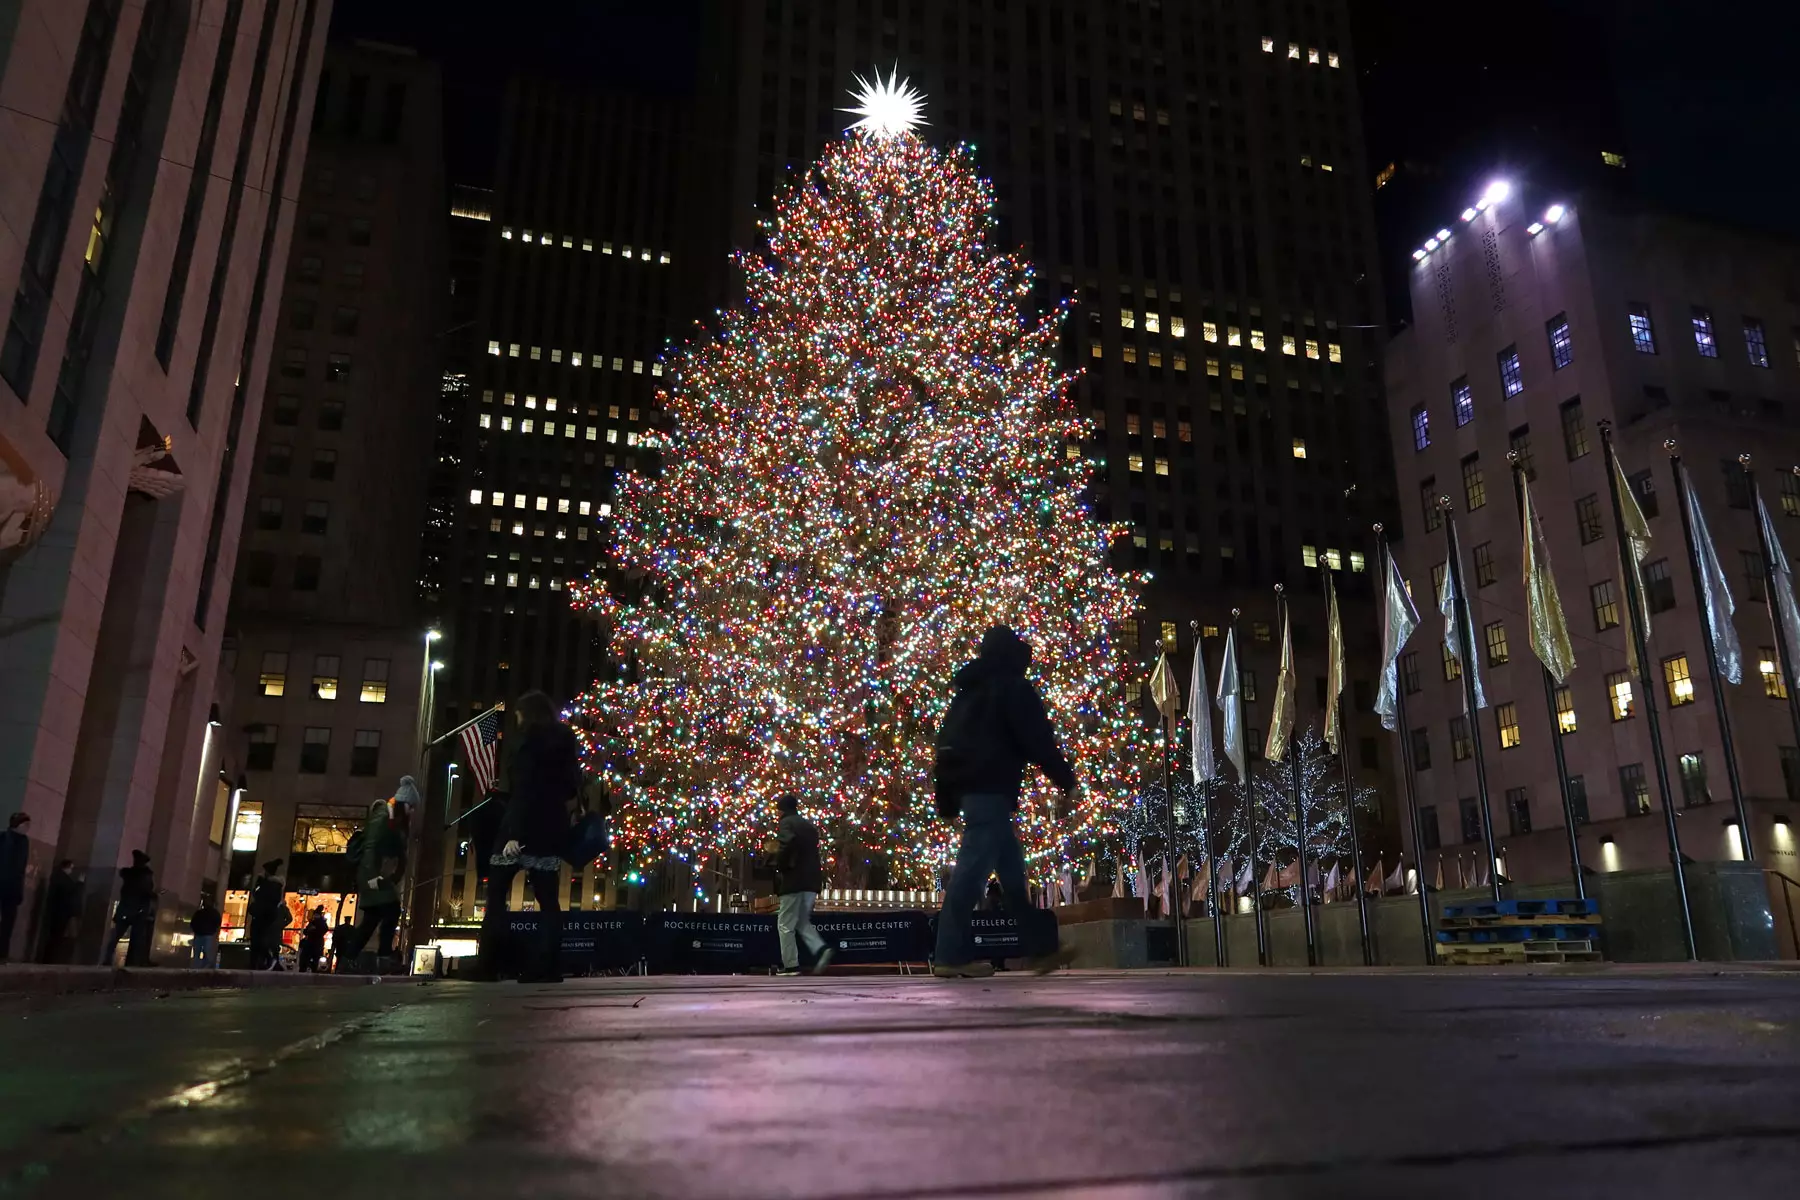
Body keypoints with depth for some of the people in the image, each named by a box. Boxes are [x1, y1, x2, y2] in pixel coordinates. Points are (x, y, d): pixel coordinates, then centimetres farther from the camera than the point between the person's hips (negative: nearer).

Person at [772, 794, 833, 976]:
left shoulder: (786, 823, -6)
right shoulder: (809, 825, 19)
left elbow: (787, 845, -25)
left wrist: (780, 867, -12)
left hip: (795, 880, -8)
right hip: (811, 880, 8)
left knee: (786, 925, 2)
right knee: (803, 922, 15)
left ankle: (790, 965, 1)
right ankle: (821, 949, -5)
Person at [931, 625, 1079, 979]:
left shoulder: (969, 691, 23)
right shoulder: (1013, 687, -2)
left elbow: (947, 741, 22)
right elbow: (1038, 740, -10)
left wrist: (947, 799, 22)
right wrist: (1066, 780, -2)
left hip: (967, 785, 9)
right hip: (991, 787, -9)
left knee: (1011, 866, 11)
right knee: (973, 866, -12)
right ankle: (951, 955, -15)